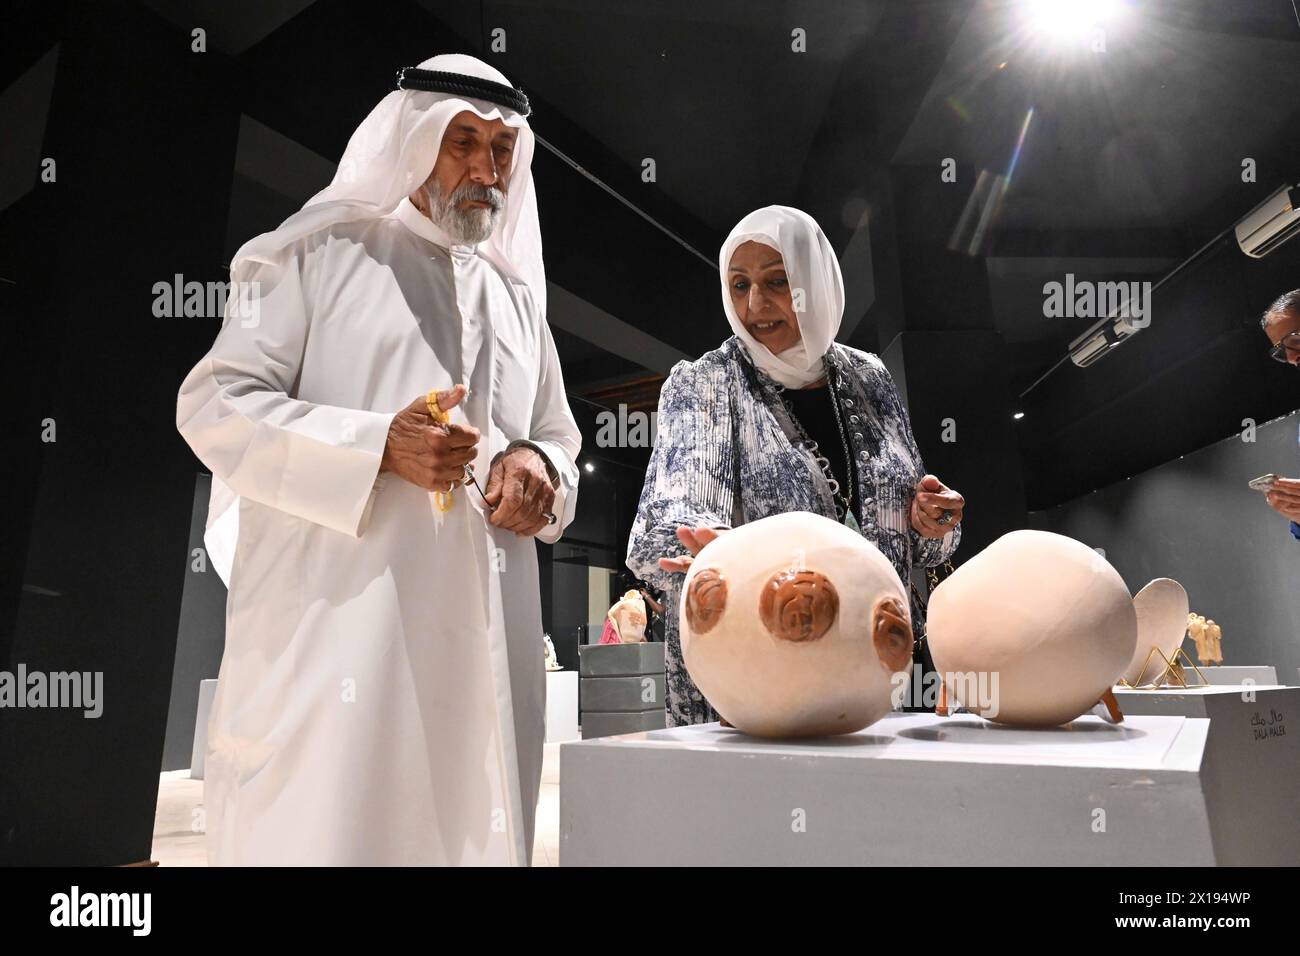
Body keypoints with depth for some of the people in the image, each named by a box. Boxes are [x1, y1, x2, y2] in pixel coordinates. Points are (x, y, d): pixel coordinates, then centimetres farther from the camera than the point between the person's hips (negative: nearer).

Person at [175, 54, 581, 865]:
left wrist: (541, 472, 0)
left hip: (484, 644, 5)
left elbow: (558, 438, 24)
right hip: (337, 626, -4)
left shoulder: (516, 295, 21)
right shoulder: (321, 254, 5)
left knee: (474, 833, 8)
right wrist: (378, 447, -16)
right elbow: (215, 405, -2)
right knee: (321, 830, -2)